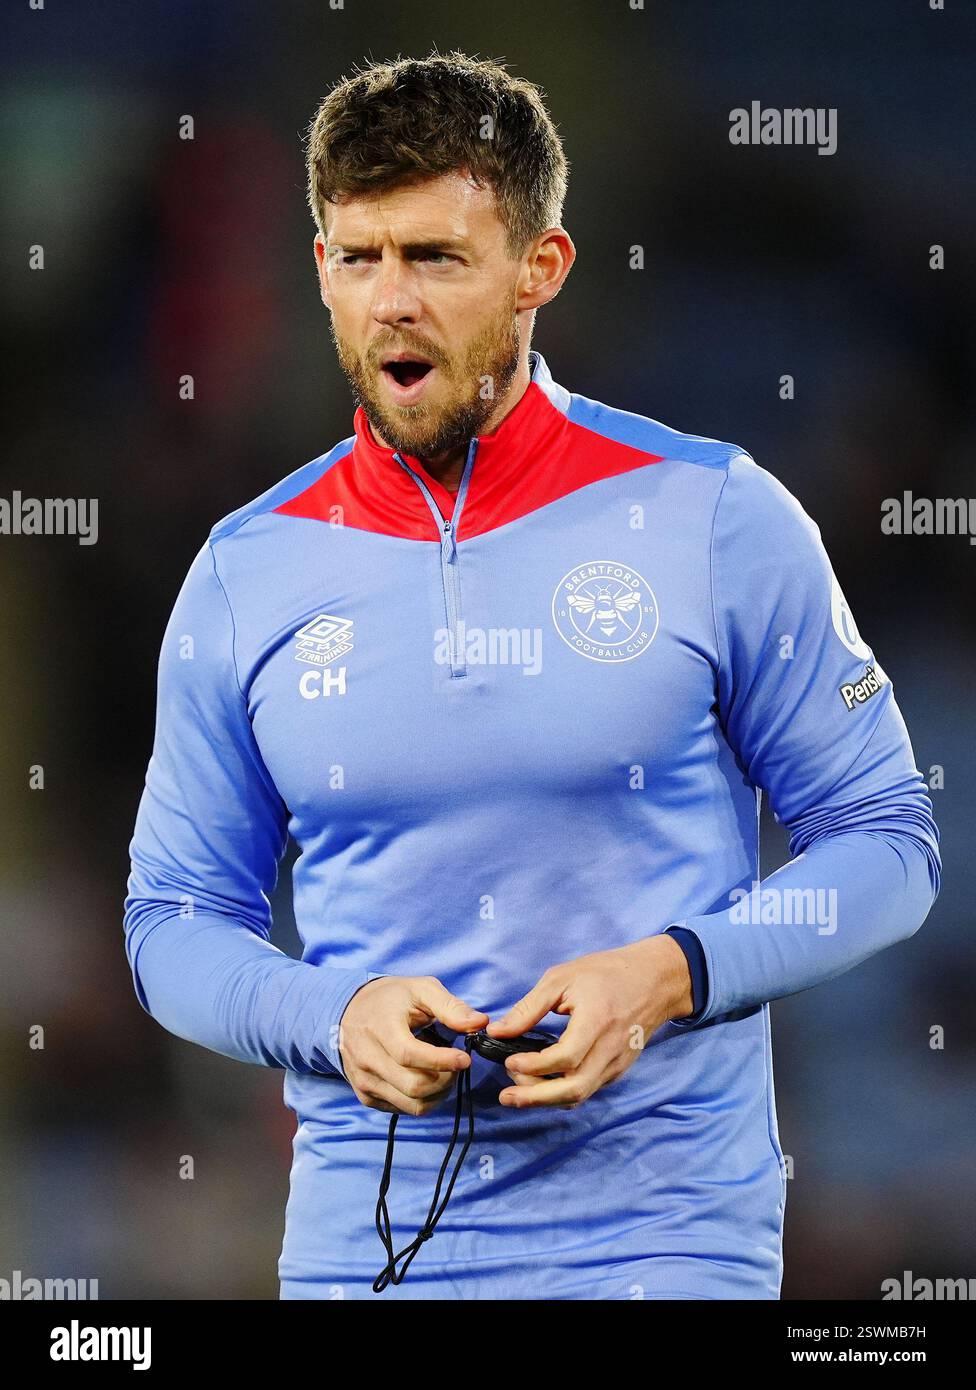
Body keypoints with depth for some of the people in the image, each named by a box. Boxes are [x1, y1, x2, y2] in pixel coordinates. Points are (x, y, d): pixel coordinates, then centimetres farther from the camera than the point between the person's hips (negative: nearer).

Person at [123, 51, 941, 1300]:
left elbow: (886, 843, 1)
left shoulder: (715, 520, -3)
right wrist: (338, 1014, -10)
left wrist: (669, 974, -15)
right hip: (362, 1234, 2)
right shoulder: (247, 574, 3)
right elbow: (175, 918, 9)